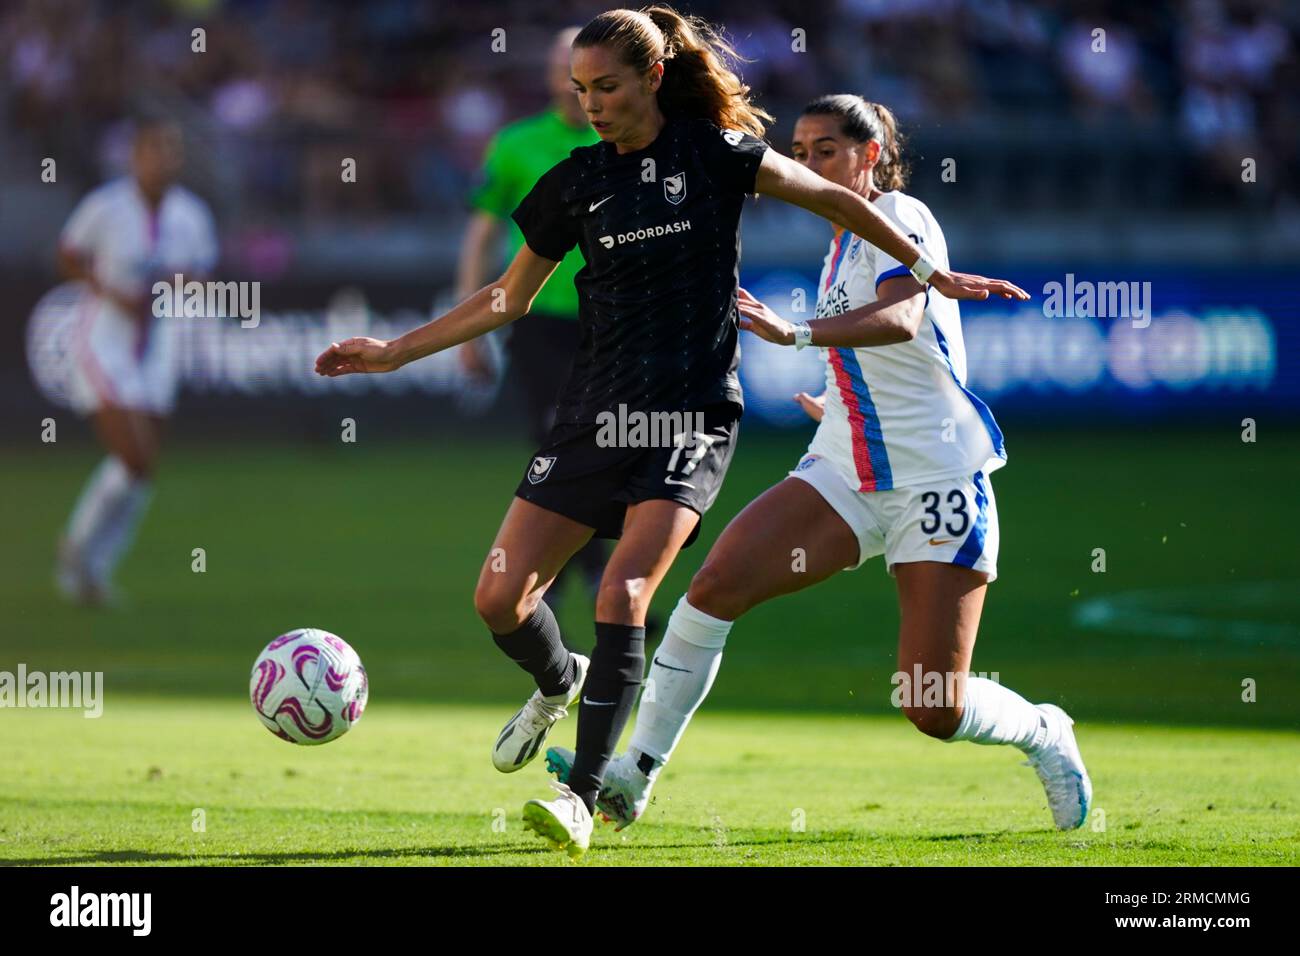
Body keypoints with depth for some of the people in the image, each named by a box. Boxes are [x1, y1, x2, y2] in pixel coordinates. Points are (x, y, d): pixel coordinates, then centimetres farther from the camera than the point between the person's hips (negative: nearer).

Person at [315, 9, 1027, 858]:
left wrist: (930, 273, 12)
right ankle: (559, 685, 33)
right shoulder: (577, 182, 7)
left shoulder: (711, 151, -3)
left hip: (692, 415, -4)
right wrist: (396, 352, 12)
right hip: (595, 413, 4)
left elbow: (833, 198, 8)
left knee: (623, 595, -21)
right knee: (501, 598, -2)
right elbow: (509, 297, 17)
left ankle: (583, 799, -17)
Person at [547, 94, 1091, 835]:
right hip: (847, 474, 7)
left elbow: (902, 318, -33)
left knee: (934, 709, -8)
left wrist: (795, 332, -46)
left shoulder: (901, 218, -11)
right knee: (717, 582, -16)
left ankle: (1043, 733, 26)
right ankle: (631, 779, -14)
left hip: (937, 480, -7)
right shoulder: (843, 245, 14)